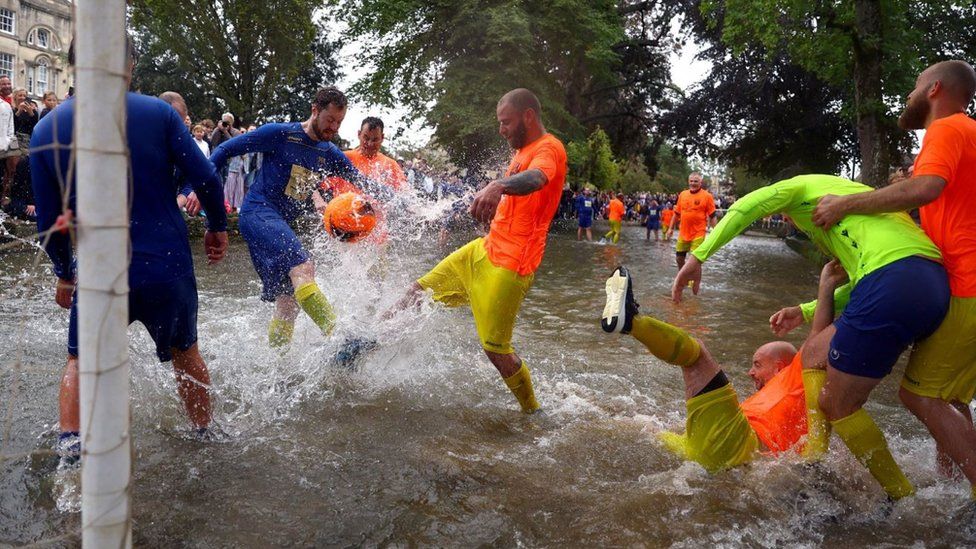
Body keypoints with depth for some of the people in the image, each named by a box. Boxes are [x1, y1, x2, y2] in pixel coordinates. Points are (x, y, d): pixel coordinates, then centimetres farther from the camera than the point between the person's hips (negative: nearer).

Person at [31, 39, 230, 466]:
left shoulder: (46, 130, 0)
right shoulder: (159, 112, -5)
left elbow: (49, 220, 5)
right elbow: (205, 178, -8)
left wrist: (64, 274, 19)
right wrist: (218, 227, 10)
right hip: (168, 266, 0)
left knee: (80, 360, 22)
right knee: (185, 353, 23)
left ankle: (69, 441, 6)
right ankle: (205, 434, 35)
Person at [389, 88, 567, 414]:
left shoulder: (549, 148, -14)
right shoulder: (523, 150, 17)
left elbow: (535, 178, -39)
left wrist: (498, 185, -57)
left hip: (510, 266, -9)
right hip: (483, 249, 9)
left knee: (495, 349, -7)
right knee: (420, 292, 12)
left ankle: (534, 412, 13)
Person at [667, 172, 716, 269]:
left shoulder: (707, 196, -6)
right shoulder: (683, 194, 7)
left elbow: (712, 216, -4)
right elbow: (677, 213, 15)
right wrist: (670, 228, 14)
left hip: (698, 234, -5)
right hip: (683, 233, 5)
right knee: (679, 258, 12)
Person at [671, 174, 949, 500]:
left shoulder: (804, 186, 16)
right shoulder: (850, 198, 37)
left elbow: (744, 208, -3)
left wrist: (698, 256, -4)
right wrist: (806, 311, 34)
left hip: (894, 284, -9)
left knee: (838, 405, 4)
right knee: (815, 353, 21)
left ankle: (903, 498, 15)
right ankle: (815, 461, 15)